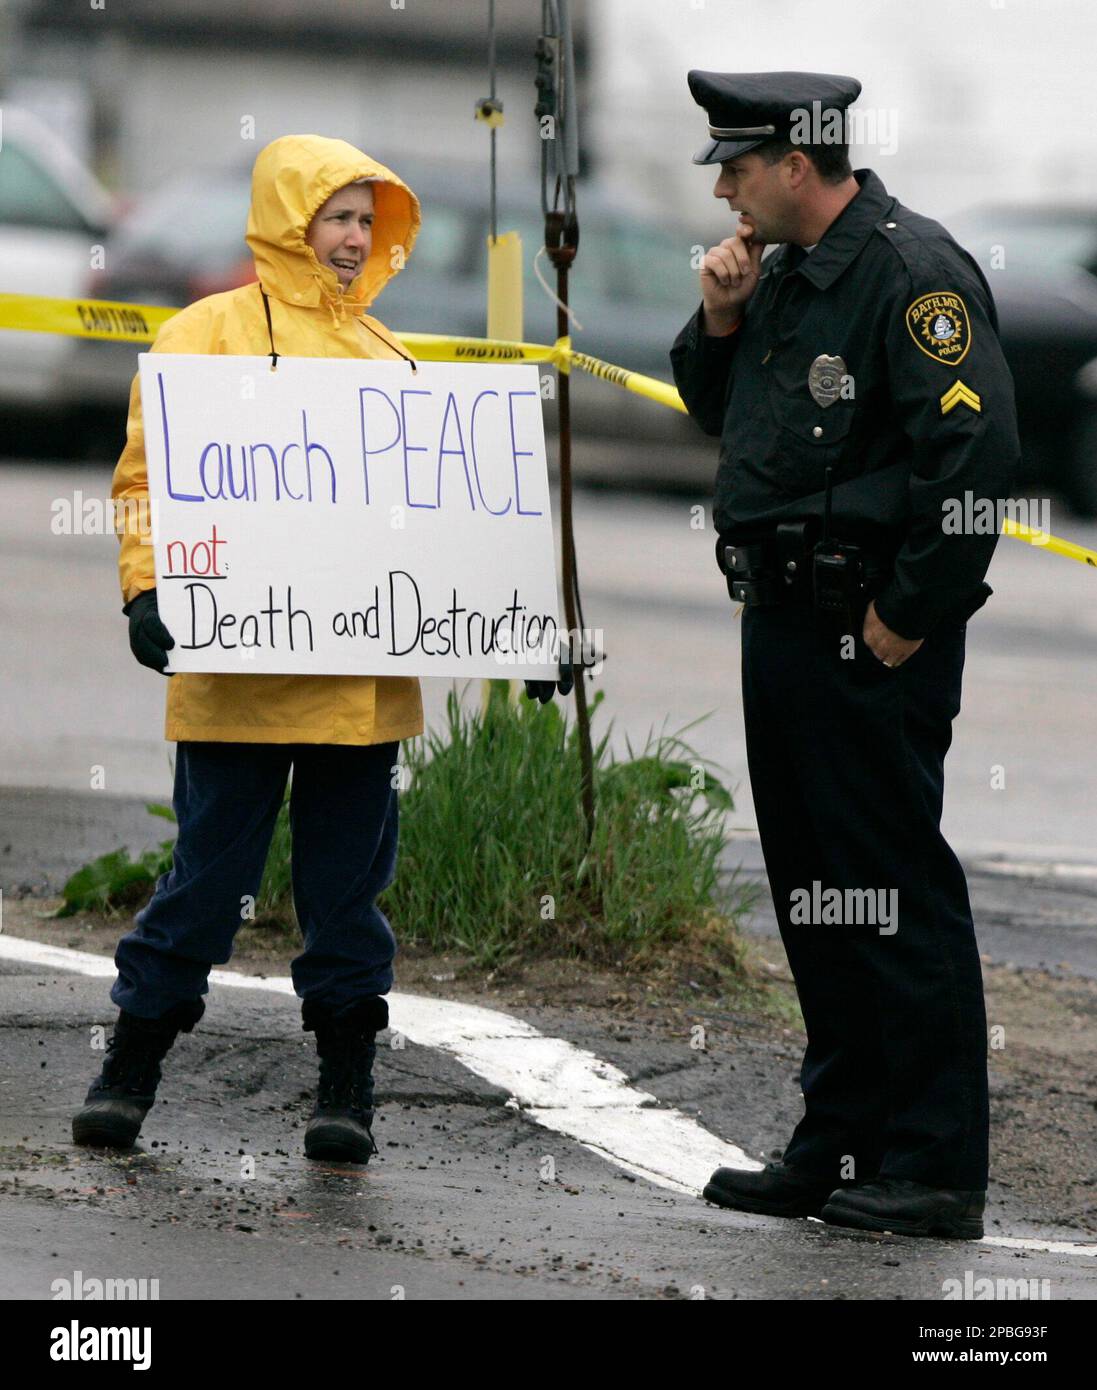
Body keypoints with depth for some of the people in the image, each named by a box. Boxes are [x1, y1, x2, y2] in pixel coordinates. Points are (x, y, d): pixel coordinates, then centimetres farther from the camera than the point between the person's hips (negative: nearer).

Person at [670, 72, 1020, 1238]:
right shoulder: (784, 274, 15)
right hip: (782, 620, 10)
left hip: (870, 638, -10)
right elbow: (714, 412, 27)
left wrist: (907, 617, -18)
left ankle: (935, 1171, -3)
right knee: (814, 894, 14)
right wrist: (721, 320, 7)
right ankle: (840, 1148, 22)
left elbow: (976, 453, -22)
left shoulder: (913, 271, -15)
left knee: (896, 893, -7)